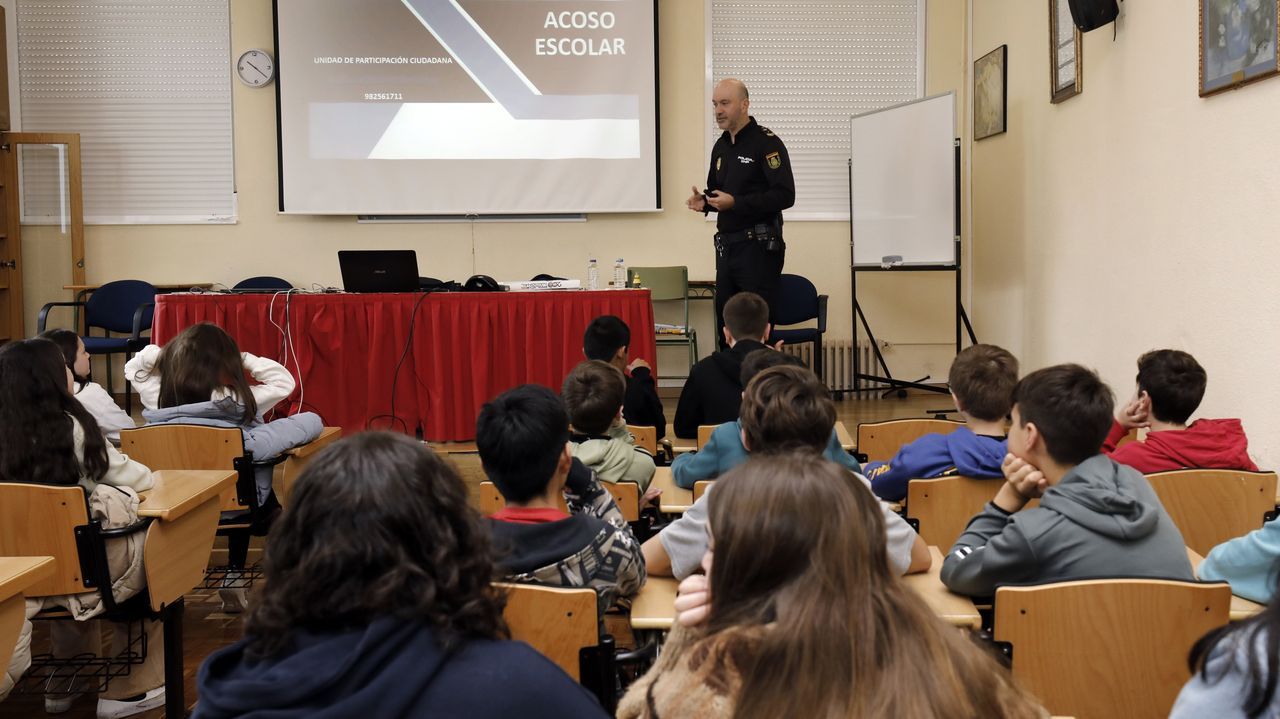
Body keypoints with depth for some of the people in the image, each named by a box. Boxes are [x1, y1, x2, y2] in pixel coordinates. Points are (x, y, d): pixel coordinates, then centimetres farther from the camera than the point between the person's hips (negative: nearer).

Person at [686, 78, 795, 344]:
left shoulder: (766, 142, -10)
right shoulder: (720, 146, 15)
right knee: (725, 323, 11)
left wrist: (735, 202, -21)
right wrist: (704, 202, 4)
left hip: (759, 246, -8)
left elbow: (784, 195, -19)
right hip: (725, 245, 8)